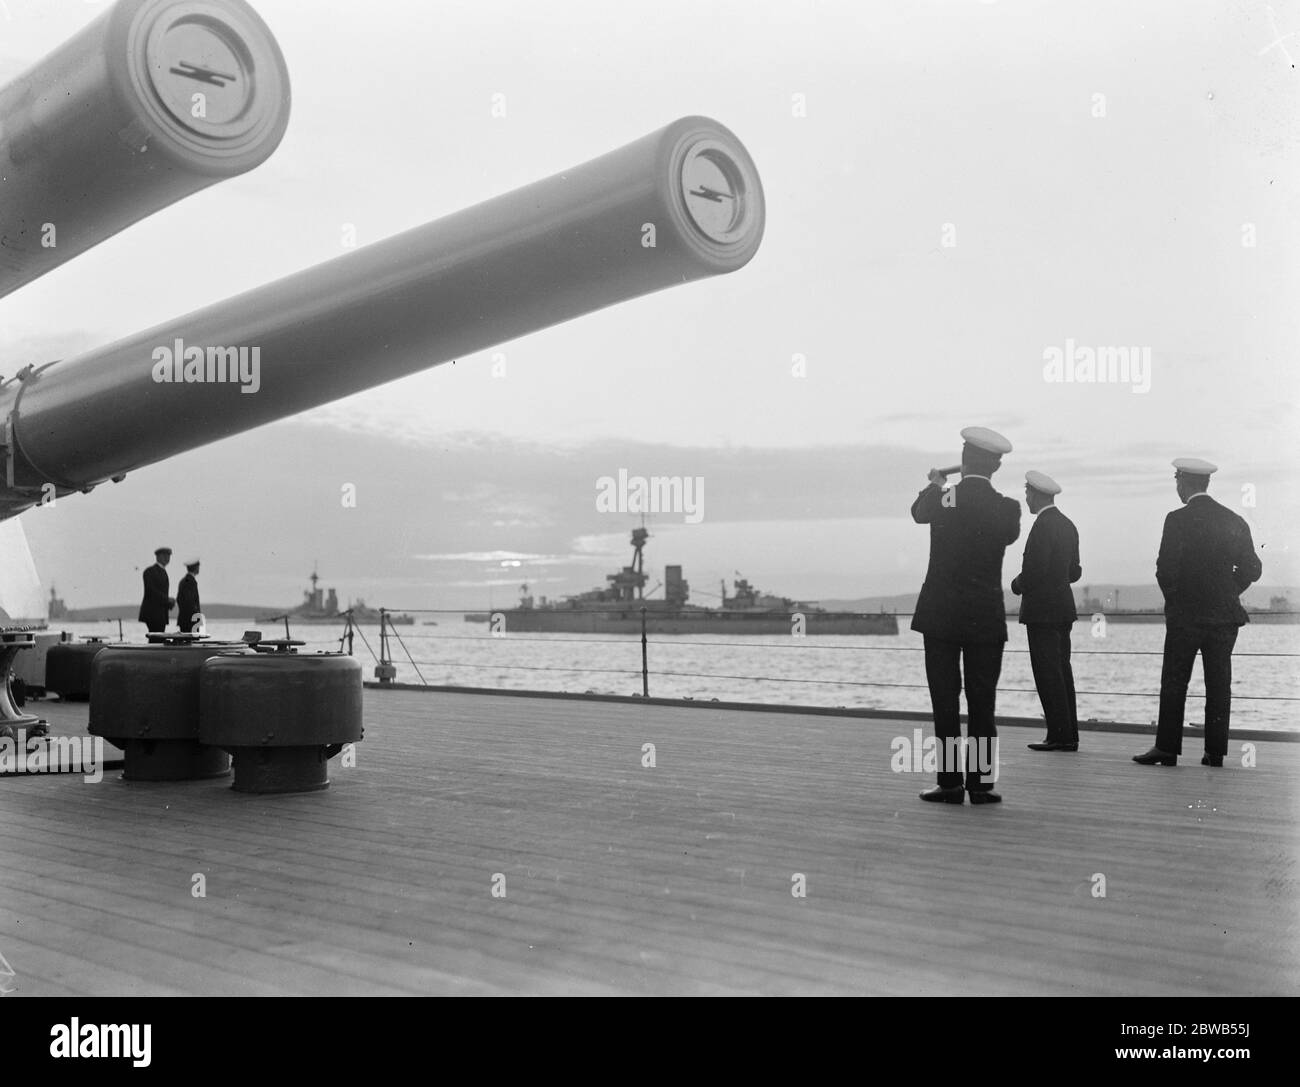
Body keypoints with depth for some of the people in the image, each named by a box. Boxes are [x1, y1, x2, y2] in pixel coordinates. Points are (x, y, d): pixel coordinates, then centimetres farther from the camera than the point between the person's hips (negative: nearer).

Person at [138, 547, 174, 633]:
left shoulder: (163, 572, 21)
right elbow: (150, 590, -17)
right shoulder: (150, 571, -6)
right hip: (152, 612, -9)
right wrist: (167, 599, -19)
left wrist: (170, 604, 3)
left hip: (161, 613, 9)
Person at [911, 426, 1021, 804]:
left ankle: (950, 783, 4)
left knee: (945, 702, 3)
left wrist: (935, 483, 33)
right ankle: (981, 783, 6)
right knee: (982, 703, 6)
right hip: (987, 618, 1)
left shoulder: (941, 499, -7)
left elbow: (918, 512, 14)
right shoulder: (1006, 508, -5)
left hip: (941, 616, -1)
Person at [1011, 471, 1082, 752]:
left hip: (1042, 610, -9)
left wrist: (1018, 584, -1)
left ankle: (1059, 735, -6)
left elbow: (1034, 569, -21)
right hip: (1063, 608, 9)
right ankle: (1069, 735, 13)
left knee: (1048, 674, -6)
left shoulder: (1043, 526, -15)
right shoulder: (1068, 525, 14)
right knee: (1061, 671, 11)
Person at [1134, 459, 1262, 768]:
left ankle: (1167, 748, 0)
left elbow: (1165, 569, -13)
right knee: (1218, 684, 6)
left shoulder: (1177, 520, -9)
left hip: (1185, 615, -4)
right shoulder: (1234, 521, 6)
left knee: (1174, 684, 0)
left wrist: (1174, 600, 3)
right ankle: (1215, 751, 7)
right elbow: (1252, 569, 7)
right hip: (1225, 615, 4)